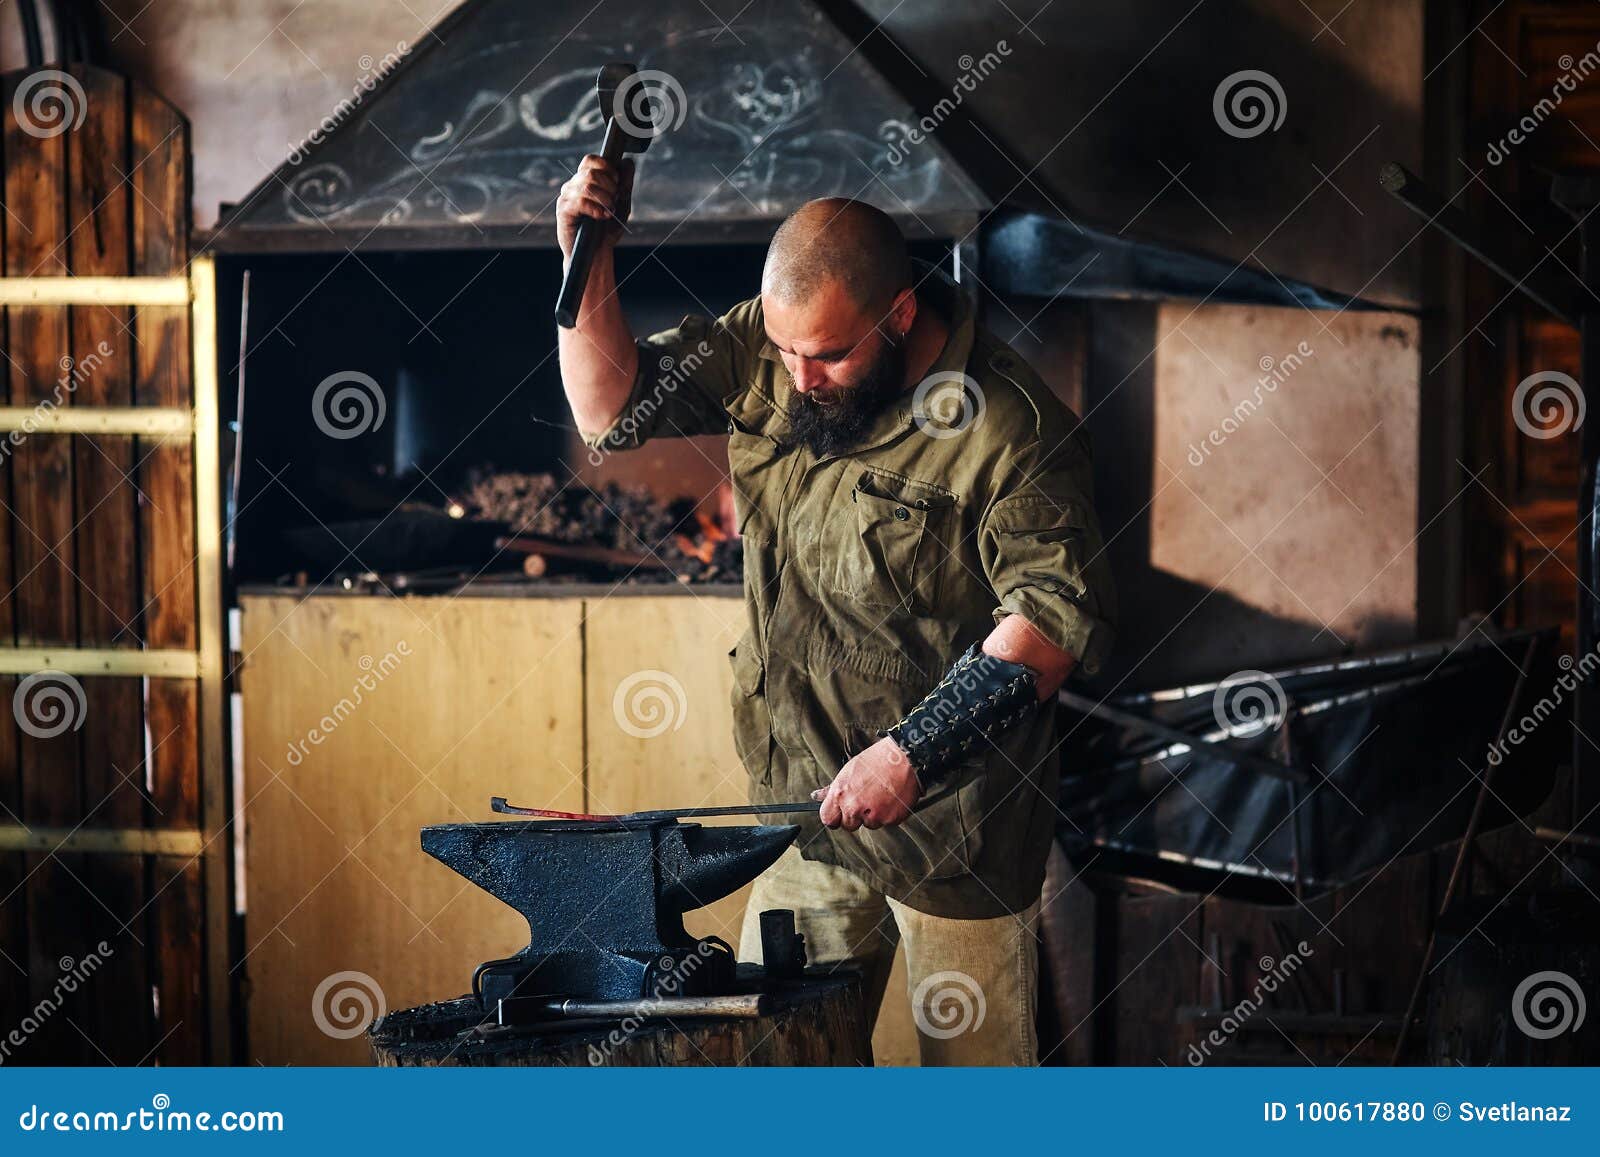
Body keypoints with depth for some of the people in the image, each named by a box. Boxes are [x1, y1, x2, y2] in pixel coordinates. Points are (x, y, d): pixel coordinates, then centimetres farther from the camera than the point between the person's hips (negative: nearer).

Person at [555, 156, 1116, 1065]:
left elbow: (1057, 614, -20)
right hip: (799, 804, 6)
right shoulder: (764, 350, 1)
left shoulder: (1009, 428, -17)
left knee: (974, 1067, 5)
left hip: (957, 821, -6)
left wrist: (909, 753, -24)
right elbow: (613, 407, 9)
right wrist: (589, 258, -7)